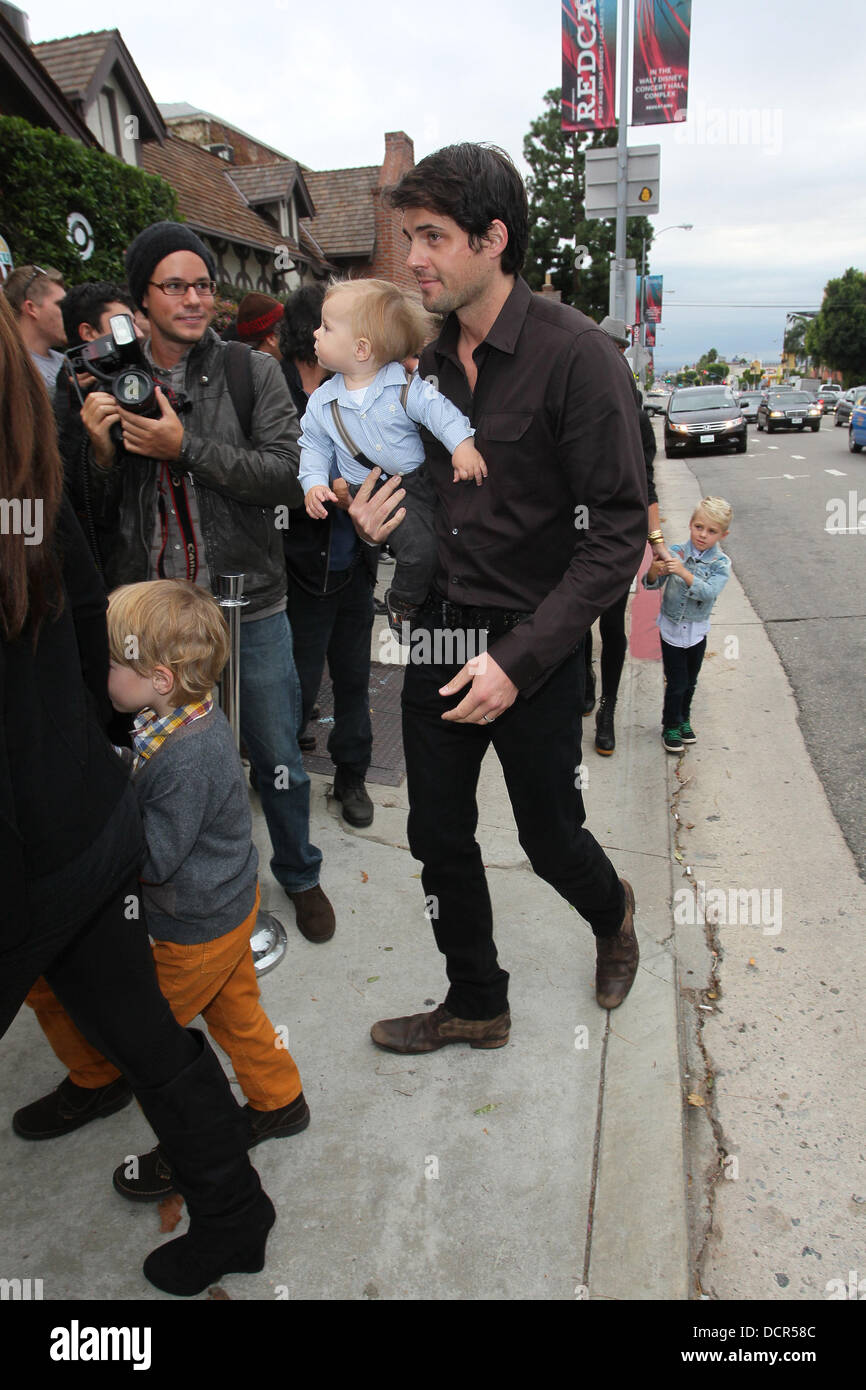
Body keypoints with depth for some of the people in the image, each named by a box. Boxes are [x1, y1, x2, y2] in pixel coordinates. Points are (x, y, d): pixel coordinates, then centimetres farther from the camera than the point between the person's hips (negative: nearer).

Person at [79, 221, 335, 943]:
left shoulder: (252, 371, -2)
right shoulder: (116, 385, 5)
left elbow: (289, 476, -13)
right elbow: (101, 512, 9)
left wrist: (187, 446, -18)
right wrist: (102, 452, -11)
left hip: (251, 606, -2)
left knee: (277, 758, 10)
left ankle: (300, 874, 35)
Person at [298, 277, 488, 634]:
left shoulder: (402, 387, -6)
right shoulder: (322, 402, 4)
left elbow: (436, 407, -12)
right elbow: (314, 446, 10)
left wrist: (462, 444, -28)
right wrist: (313, 483, -7)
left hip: (412, 485, 1)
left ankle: (402, 599, 18)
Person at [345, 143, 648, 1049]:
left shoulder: (576, 353, -15)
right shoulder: (430, 358, 6)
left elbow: (617, 533, -18)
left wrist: (520, 660, -23)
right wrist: (376, 516, -4)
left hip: (533, 644, -5)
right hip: (439, 631, 6)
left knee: (550, 838, 11)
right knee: (439, 838, 12)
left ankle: (612, 914, 48)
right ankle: (476, 1005, 35)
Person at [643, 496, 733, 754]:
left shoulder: (720, 563, -10)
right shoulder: (675, 553, -10)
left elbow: (708, 592, -26)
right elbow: (651, 584, -9)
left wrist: (683, 572, -39)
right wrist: (655, 570, -32)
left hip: (697, 630, 2)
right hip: (671, 629, -1)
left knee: (690, 682, 17)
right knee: (676, 683, 2)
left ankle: (684, 719, 39)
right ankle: (671, 725, 22)